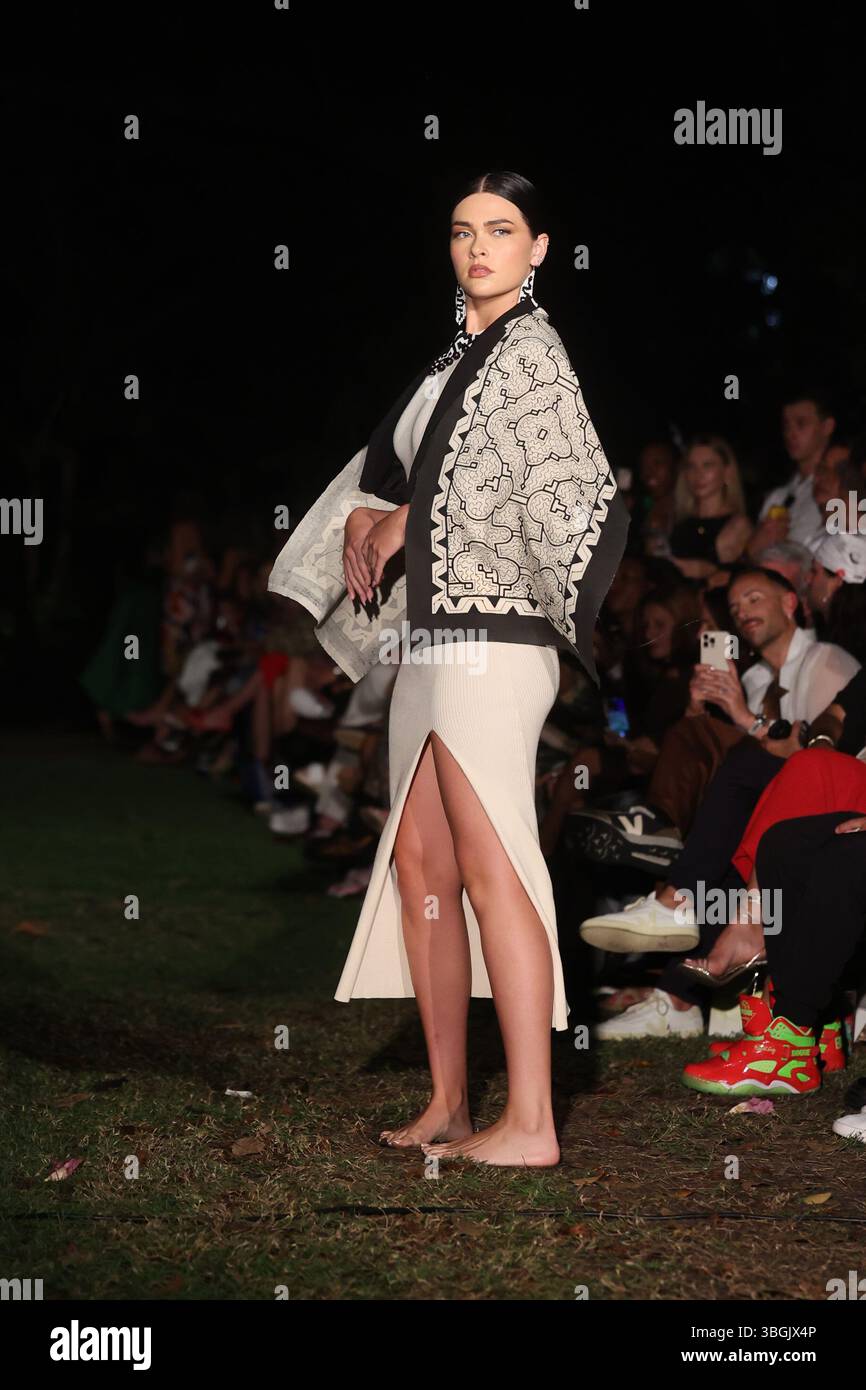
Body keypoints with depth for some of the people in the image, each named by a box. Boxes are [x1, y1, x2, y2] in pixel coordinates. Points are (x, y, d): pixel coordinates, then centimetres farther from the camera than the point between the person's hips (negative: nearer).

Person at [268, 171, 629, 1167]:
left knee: (491, 869, -11)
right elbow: (391, 467, 30)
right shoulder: (456, 358, 20)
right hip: (429, 645, 9)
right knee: (420, 868, 9)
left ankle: (529, 1123, -11)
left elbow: (574, 501, -12)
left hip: (490, 642, -9)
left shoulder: (529, 350, -5)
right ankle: (448, 1108, 15)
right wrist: (369, 520, 9)